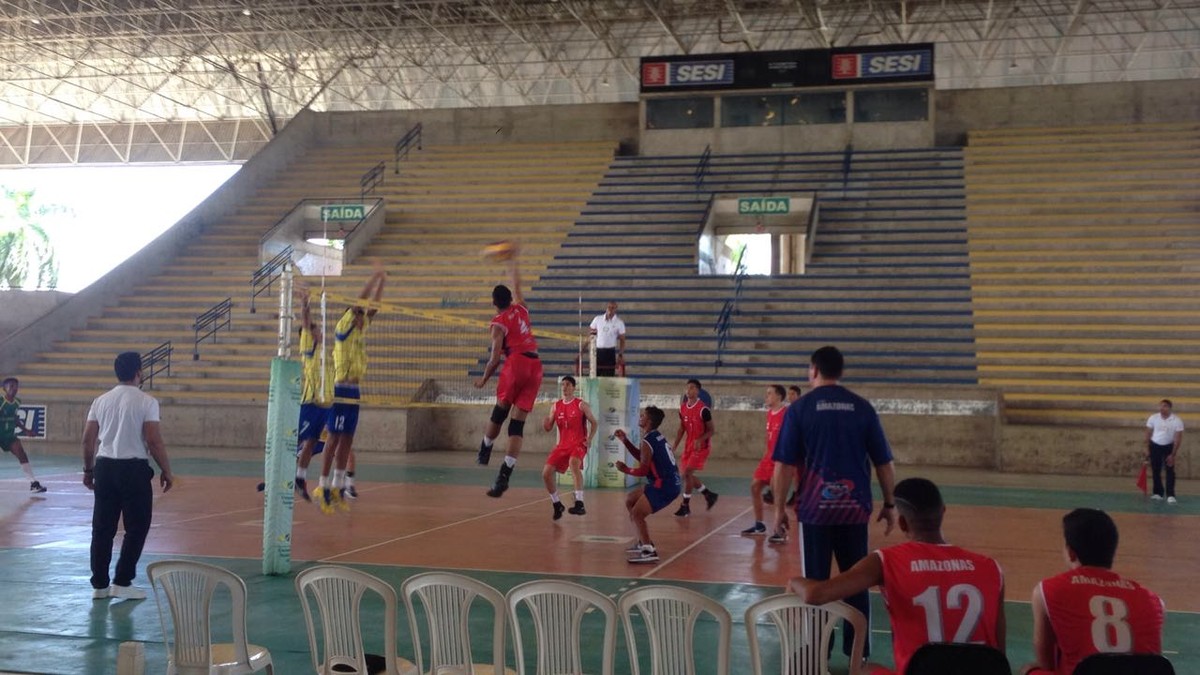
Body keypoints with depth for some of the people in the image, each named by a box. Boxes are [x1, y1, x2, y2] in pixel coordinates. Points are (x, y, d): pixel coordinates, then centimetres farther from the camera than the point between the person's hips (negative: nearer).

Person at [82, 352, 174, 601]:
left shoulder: (101, 401, 8)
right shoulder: (146, 401, -8)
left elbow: (88, 439, 9)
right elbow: (154, 441, -12)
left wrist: (88, 470, 20)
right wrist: (166, 471, -1)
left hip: (105, 467, 5)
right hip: (134, 468, -5)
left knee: (103, 527, 11)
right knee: (136, 527, 6)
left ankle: (99, 584, 16)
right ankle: (122, 583, 5)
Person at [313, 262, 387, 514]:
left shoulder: (361, 329, 15)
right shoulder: (343, 327, -5)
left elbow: (373, 306, 19)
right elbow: (359, 301, -11)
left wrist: (382, 281, 14)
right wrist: (375, 275, -7)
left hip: (354, 391, 8)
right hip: (341, 390, -8)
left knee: (346, 441, 8)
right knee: (335, 439, -6)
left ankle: (338, 487, 13)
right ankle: (323, 487, -3)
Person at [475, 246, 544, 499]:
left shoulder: (499, 323, 2)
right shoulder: (521, 309, 17)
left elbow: (495, 356, -4)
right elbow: (516, 285, 36)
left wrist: (484, 378, 9)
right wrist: (512, 261, 47)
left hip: (516, 364, -5)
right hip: (536, 366, 5)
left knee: (499, 413, 16)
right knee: (518, 423, 0)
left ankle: (484, 453, 32)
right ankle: (504, 475, -6)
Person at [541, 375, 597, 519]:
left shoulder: (581, 405, -4)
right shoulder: (555, 406, 8)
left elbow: (593, 423, 3)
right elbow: (548, 428, 10)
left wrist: (589, 438, -12)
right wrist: (545, 423, -14)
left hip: (578, 444, -6)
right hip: (562, 445, 6)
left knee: (573, 463, -37)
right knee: (546, 473, -3)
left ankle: (579, 504, -40)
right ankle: (557, 504, 20)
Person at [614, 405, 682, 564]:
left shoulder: (647, 442, -17)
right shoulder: (656, 436, 11)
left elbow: (643, 471, -18)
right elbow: (643, 457, 22)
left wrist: (625, 470, -1)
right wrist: (625, 441, 19)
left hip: (665, 486, -10)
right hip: (667, 481, 10)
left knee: (636, 514, -11)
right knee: (630, 500, 20)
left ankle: (649, 552, -12)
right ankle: (644, 542, 26)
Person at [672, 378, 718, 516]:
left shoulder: (703, 409, -17)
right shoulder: (682, 408, 4)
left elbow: (711, 430, -13)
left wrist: (699, 440, -29)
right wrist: (674, 446, 6)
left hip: (701, 446, -7)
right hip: (689, 445, 8)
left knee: (687, 473, -14)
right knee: (688, 474, 10)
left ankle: (685, 506, -4)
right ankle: (709, 495, 29)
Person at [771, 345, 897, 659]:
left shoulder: (800, 408, -3)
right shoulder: (862, 407, 3)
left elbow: (783, 465, -5)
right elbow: (884, 463, 4)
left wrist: (779, 508, 2)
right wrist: (889, 504, 13)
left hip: (815, 508, -2)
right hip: (854, 508, 2)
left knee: (816, 583, 7)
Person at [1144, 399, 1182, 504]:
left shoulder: (1177, 420, -17)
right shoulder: (1153, 418, -11)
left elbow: (1178, 439, -13)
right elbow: (1148, 434, -1)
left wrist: (1173, 454, -16)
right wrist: (1147, 450, -2)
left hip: (1169, 446, -2)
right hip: (1155, 446, 2)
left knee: (1170, 471, -8)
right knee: (1156, 471, 5)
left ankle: (1170, 496, -8)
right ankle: (1158, 493, 14)